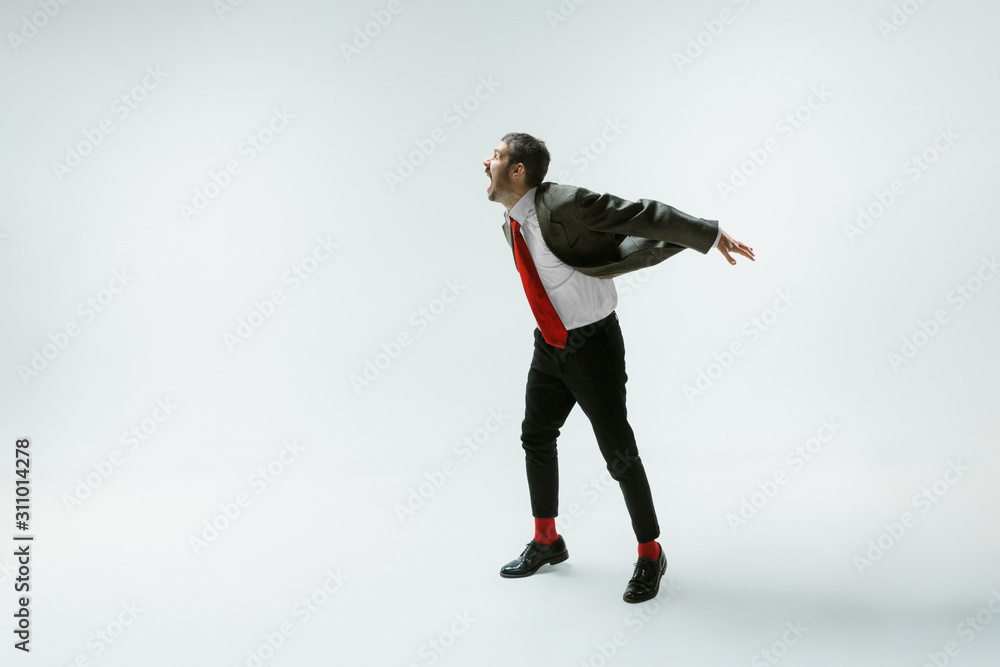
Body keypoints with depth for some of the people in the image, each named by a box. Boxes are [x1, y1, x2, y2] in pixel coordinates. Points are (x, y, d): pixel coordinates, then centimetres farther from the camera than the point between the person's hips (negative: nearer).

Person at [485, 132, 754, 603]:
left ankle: (650, 555, 20)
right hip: (549, 346, 8)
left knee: (618, 452, -1)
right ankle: (546, 542, 34)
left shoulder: (564, 204, -23)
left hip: (593, 344, -8)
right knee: (536, 438, 15)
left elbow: (646, 215, -21)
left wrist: (711, 236, -18)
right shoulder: (511, 222, 3)